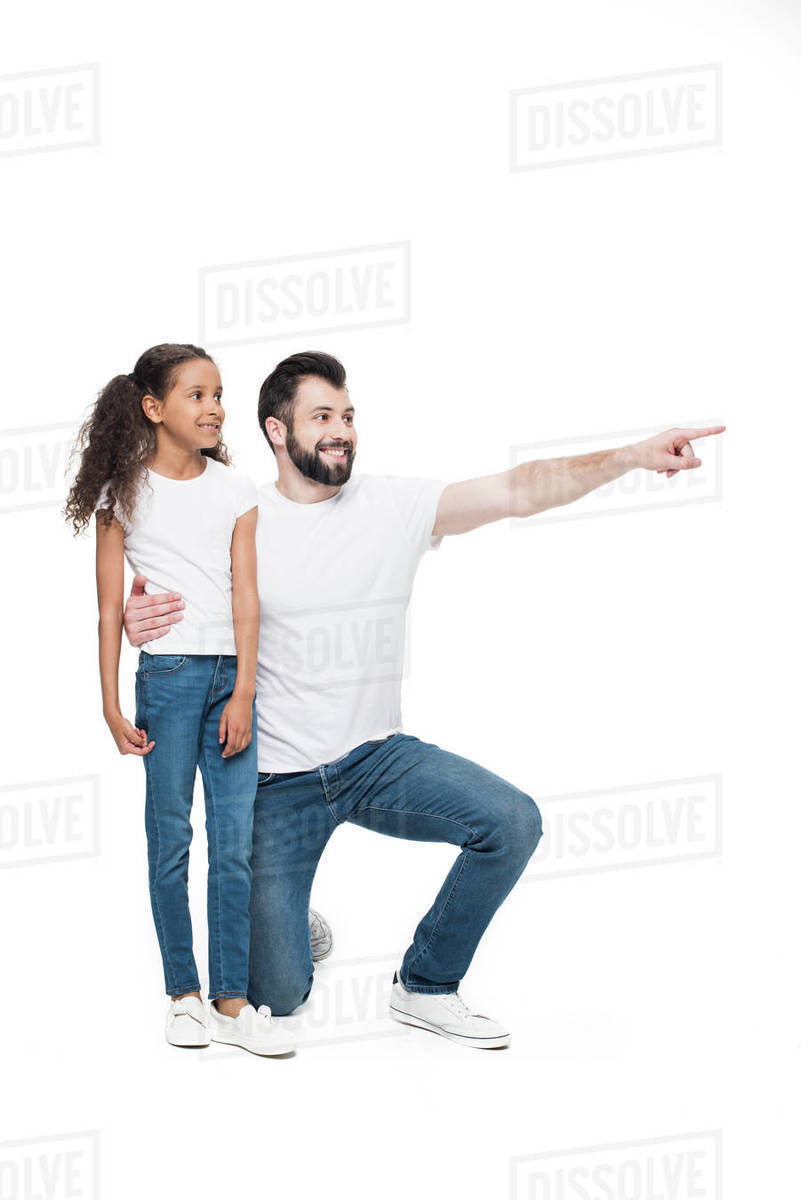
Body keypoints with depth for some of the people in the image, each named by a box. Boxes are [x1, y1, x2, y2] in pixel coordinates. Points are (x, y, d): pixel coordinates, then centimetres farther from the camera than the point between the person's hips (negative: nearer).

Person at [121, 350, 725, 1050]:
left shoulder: (394, 506, -3)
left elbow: (519, 492, -12)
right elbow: (186, 632, -1)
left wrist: (632, 457, -25)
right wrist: (137, 626, -27)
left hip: (379, 756, 2)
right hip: (279, 781, -2)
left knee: (513, 821, -22)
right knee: (278, 995, -7)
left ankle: (425, 986, 0)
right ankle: (293, 931, 34)